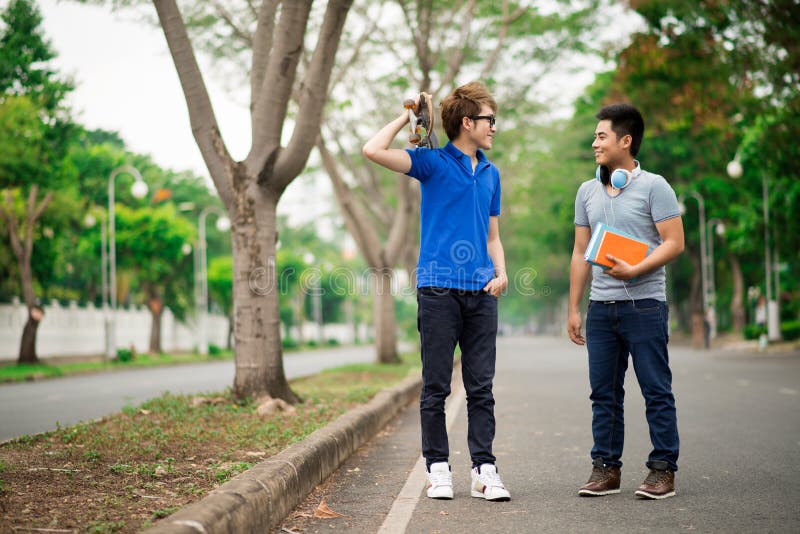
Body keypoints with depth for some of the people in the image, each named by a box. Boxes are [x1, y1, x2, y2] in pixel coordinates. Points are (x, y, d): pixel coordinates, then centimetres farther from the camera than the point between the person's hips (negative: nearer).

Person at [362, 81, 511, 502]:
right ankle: (437, 468, 11)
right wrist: (408, 115, -2)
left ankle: (484, 470, 8)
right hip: (438, 289, -4)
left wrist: (500, 273, 4)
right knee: (436, 387, 2)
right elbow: (373, 150, -13)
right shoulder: (432, 161, 1)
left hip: (481, 293, 4)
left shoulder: (490, 174, 17)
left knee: (481, 388, 4)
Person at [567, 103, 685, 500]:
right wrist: (573, 309, 12)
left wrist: (634, 270, -20)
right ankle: (606, 468, 14)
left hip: (644, 305, -5)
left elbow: (674, 243, -8)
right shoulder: (588, 192, 14)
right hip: (601, 307, 5)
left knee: (657, 391, -1)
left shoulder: (653, 187, -2)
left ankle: (663, 470, 5)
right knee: (604, 393, 7)